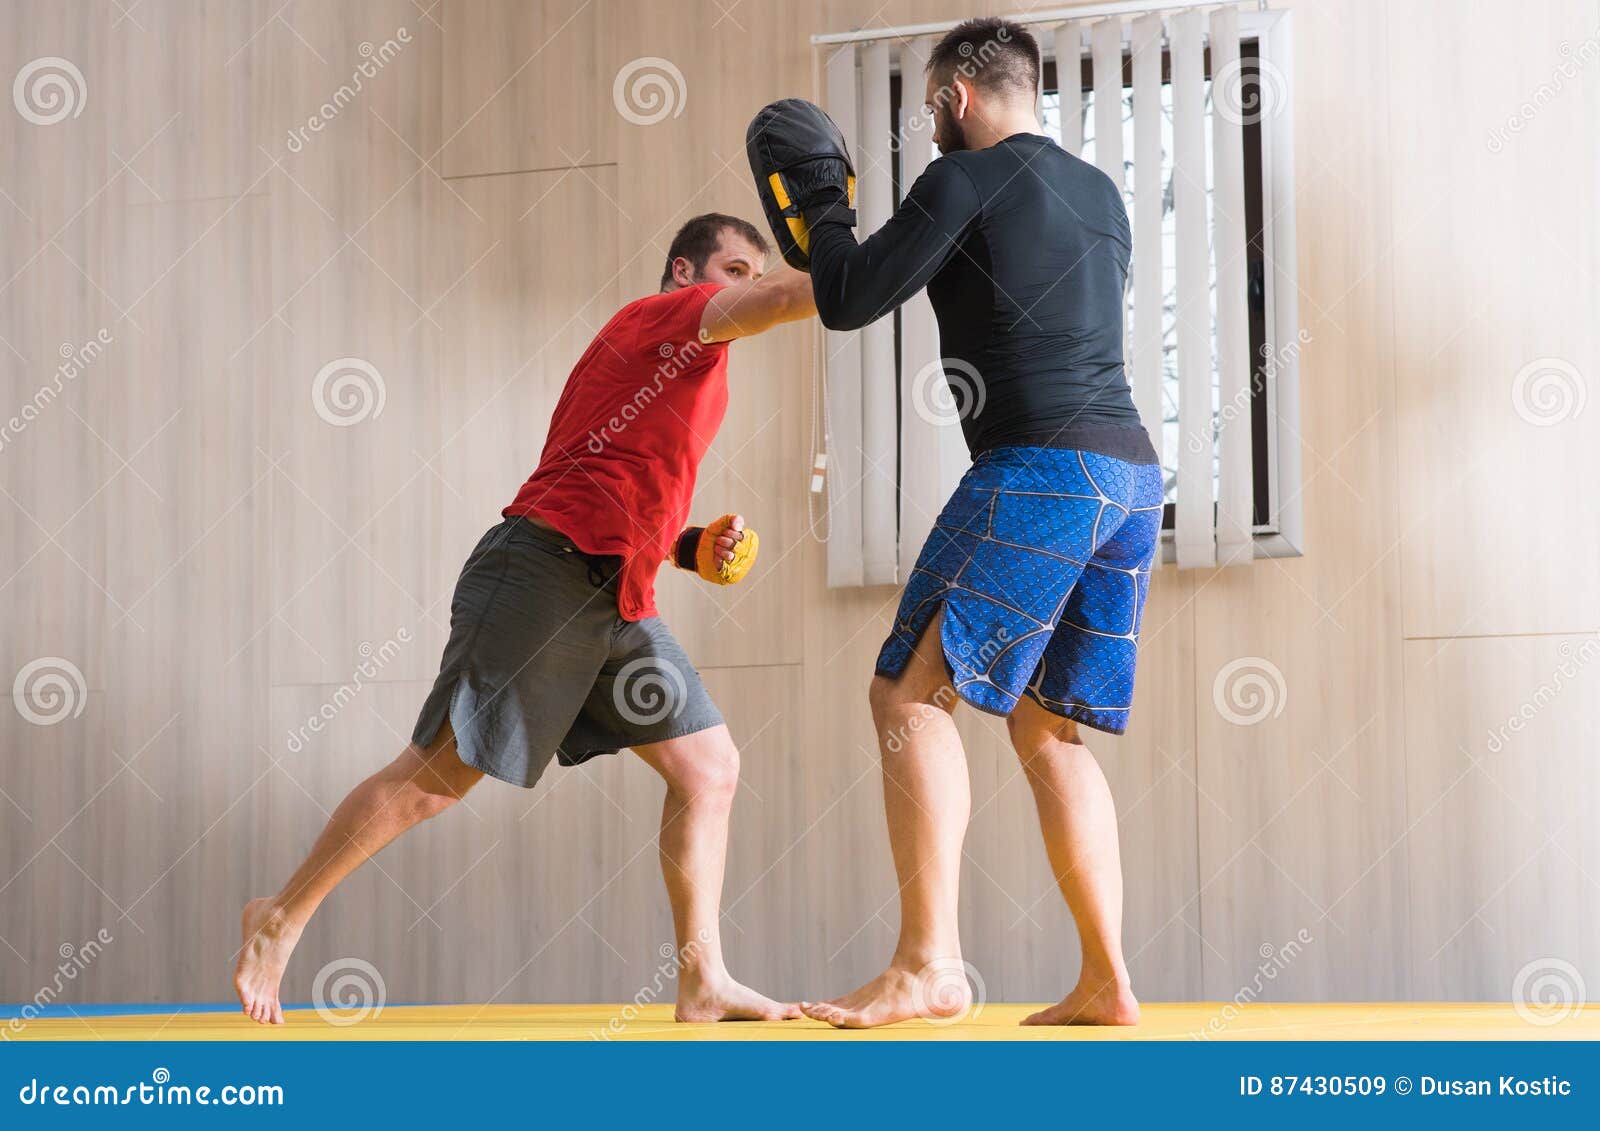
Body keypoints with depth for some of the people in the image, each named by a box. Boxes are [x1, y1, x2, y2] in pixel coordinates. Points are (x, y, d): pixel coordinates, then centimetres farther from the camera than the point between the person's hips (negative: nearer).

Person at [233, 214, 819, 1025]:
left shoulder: (687, 376, 25)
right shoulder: (659, 319, -2)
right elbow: (790, 298, -19)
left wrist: (693, 549, 11)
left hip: (616, 600, 10)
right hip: (545, 576, -10)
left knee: (709, 767, 2)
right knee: (436, 775, -6)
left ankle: (703, 983, 3)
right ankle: (281, 920, 7)